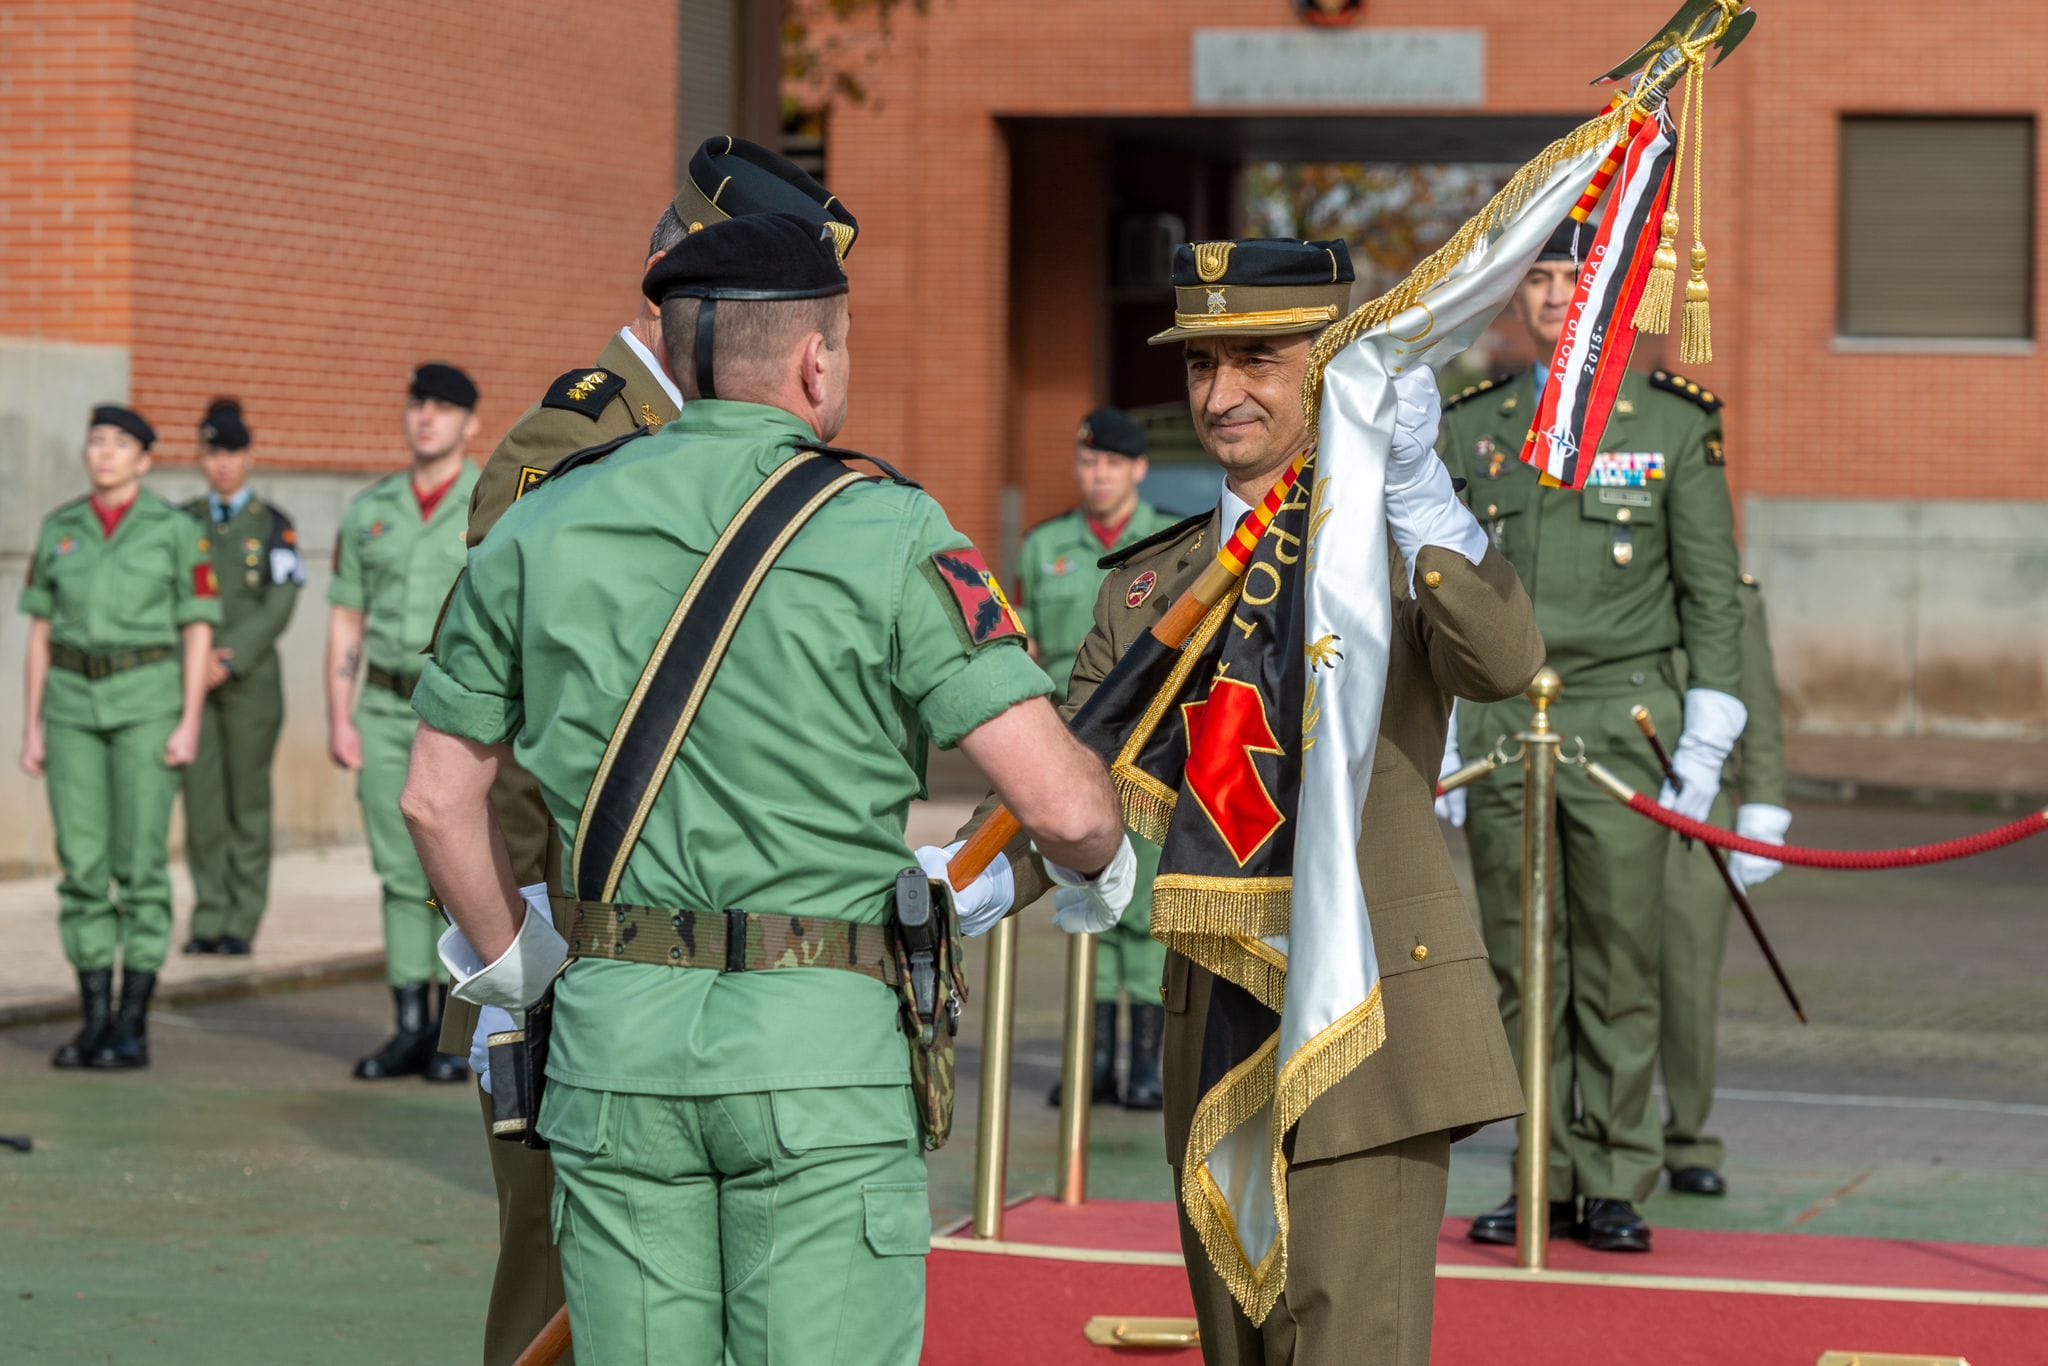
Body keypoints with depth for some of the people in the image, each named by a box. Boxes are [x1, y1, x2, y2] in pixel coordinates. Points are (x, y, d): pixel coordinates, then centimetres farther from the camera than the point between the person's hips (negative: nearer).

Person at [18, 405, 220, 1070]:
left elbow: (199, 631, -3)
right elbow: (41, 629, 10)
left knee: (139, 862, -6)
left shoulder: (176, 530, -2)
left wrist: (191, 723, -11)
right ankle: (95, 1021, 8)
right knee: (81, 865, 1)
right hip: (74, 702, 3)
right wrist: (31, 726, 4)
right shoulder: (59, 530, 7)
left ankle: (133, 1027, 1)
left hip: (148, 702, -3)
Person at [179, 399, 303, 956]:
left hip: (251, 678, -2)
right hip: (191, 677, 2)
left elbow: (278, 606, -4)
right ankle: (209, 919, 4)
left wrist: (230, 663, -13)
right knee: (201, 797, -1)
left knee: (248, 799, -1)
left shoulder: (274, 526, 3)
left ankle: (242, 923, 3)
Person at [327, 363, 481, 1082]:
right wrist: (338, 720, 0)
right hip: (385, 711, 4)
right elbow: (345, 624, 9)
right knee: (401, 873, 5)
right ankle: (411, 1029, 10)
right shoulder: (370, 509, 8)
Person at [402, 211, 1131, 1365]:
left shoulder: (545, 529, 5)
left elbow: (441, 796, 11)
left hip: (617, 1028, 4)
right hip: (820, 1049, -4)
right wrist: (1105, 857, 11)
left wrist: (506, 954, 28)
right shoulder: (887, 536, -7)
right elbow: (1060, 801, -12)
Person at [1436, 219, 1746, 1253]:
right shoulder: (1468, 429, 9)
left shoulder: (1675, 426, 2)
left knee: (1618, 966, -3)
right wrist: (1436, 741, 6)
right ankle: (1546, 1180, 12)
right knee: (1521, 971, 4)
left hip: (1620, 722, -2)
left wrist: (1705, 744, -4)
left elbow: (1712, 596, 2)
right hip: (1498, 727, 3)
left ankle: (1616, 1187, 5)